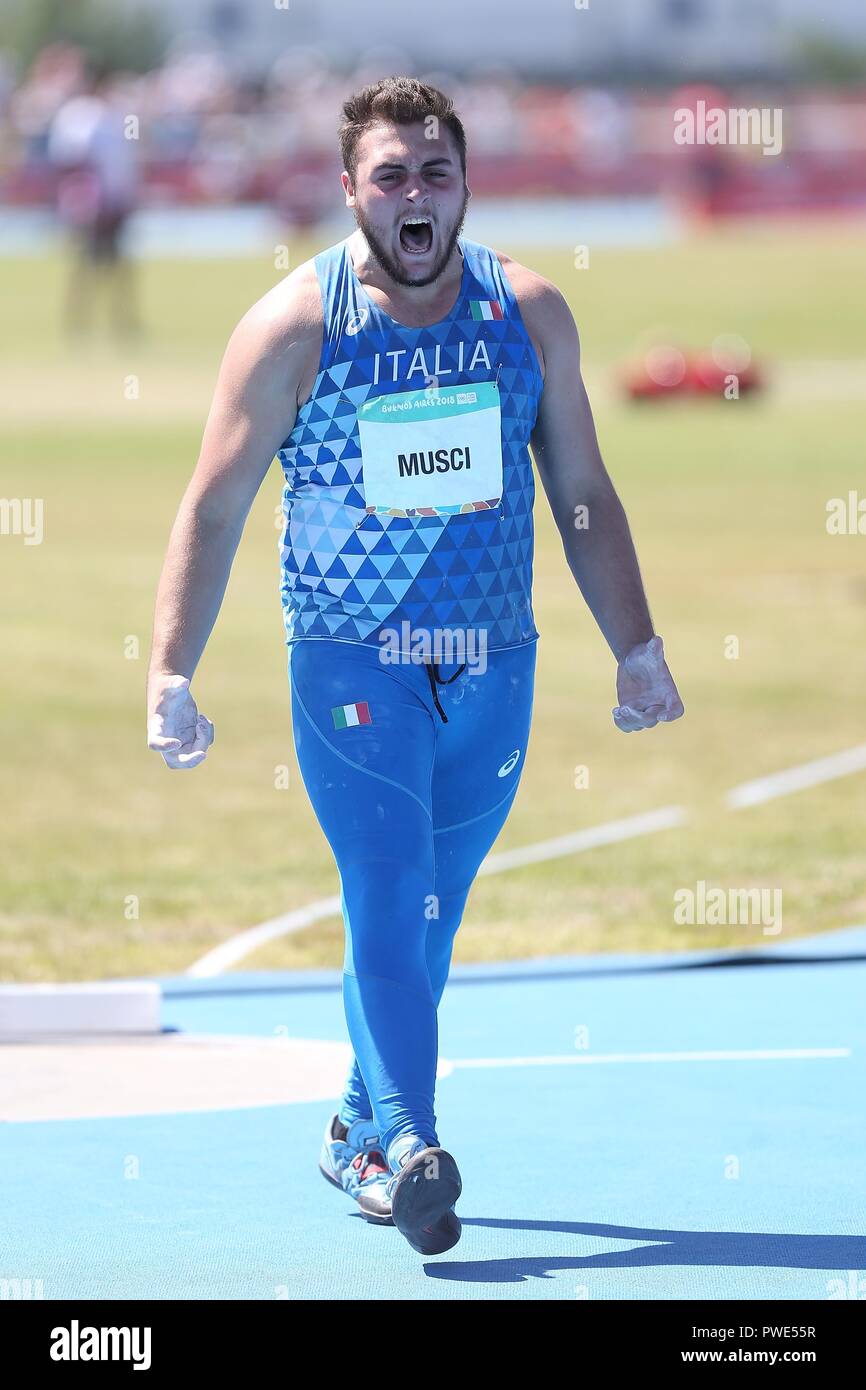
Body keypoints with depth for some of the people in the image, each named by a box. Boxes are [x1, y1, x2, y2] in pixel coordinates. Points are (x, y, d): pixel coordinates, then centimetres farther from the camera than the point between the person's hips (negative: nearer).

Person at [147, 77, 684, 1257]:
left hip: (494, 667, 4)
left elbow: (584, 494, 12)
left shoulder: (528, 312, 4)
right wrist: (170, 674, -11)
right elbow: (214, 507, -4)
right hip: (347, 666, -4)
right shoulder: (296, 325, -6)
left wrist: (636, 649, 8)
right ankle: (405, 1145, -24)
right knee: (391, 896, -17)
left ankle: (359, 1135, 27)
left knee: (429, 913, 10)